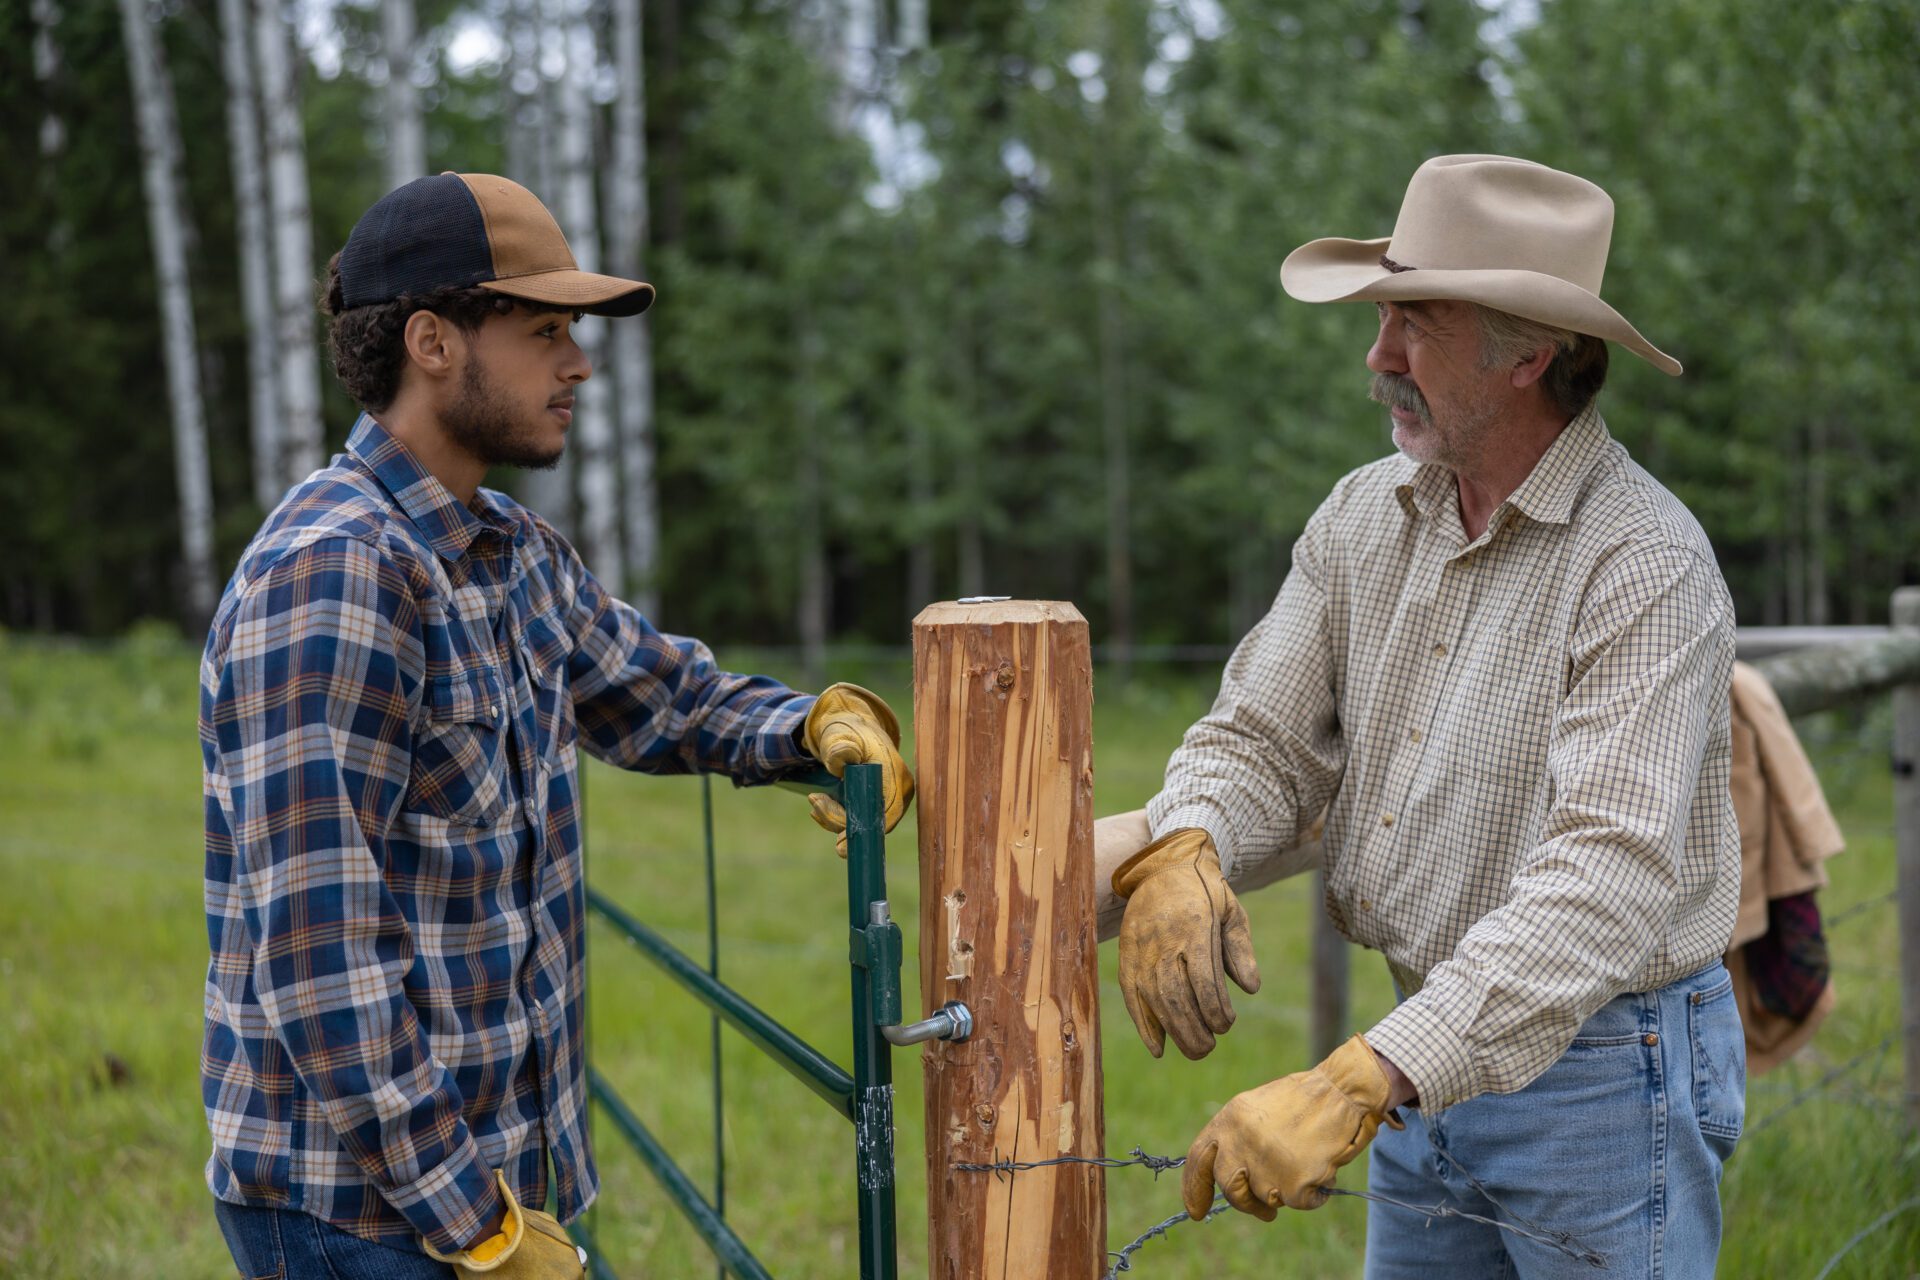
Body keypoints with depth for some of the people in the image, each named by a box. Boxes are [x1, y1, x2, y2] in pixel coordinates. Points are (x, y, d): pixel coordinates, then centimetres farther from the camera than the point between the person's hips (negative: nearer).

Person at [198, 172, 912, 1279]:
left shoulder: (517, 551, 8)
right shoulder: (329, 573, -20)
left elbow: (654, 690, 25)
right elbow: (314, 955, -24)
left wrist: (825, 724, 4)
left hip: (494, 1167, 8)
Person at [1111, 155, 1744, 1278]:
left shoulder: (1644, 563, -20)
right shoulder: (1365, 518, 3)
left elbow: (1607, 880, -30)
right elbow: (1262, 738, 3)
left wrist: (1357, 1084, -38)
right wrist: (1181, 853, -22)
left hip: (1605, 1074, -6)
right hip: (1429, 1050, 7)